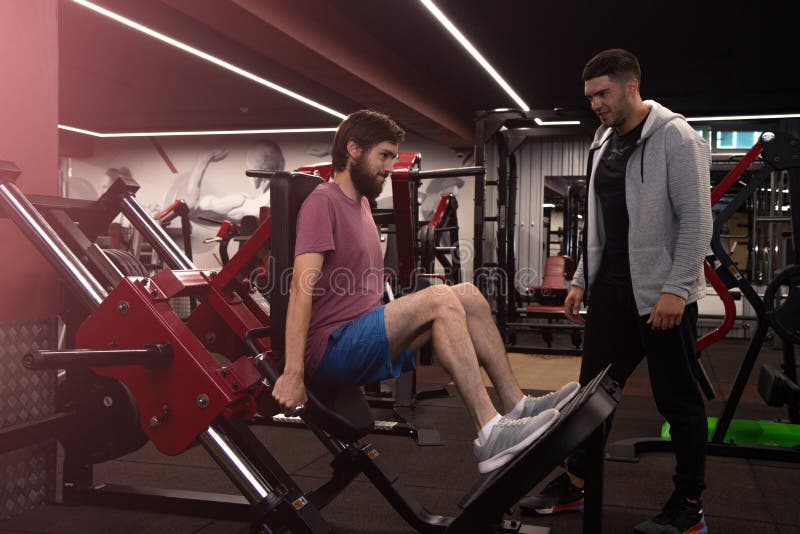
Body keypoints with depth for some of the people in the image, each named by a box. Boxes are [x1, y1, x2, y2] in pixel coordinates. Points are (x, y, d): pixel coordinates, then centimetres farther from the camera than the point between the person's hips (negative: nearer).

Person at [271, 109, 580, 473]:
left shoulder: (361, 202, 21)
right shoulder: (323, 202, -8)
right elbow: (303, 287, -19)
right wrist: (293, 373, -26)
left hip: (365, 340, 9)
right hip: (330, 348, -9)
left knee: (468, 296, -1)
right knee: (439, 299, -27)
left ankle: (516, 406, -1)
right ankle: (490, 436, -29)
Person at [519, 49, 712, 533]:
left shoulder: (676, 138, -9)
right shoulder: (603, 144, 14)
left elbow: (696, 220, -15)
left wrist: (676, 289, -21)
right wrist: (581, 280, 14)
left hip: (663, 294, -7)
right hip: (611, 290, 7)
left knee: (678, 399, 4)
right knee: (593, 388, 11)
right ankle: (575, 484, 23)